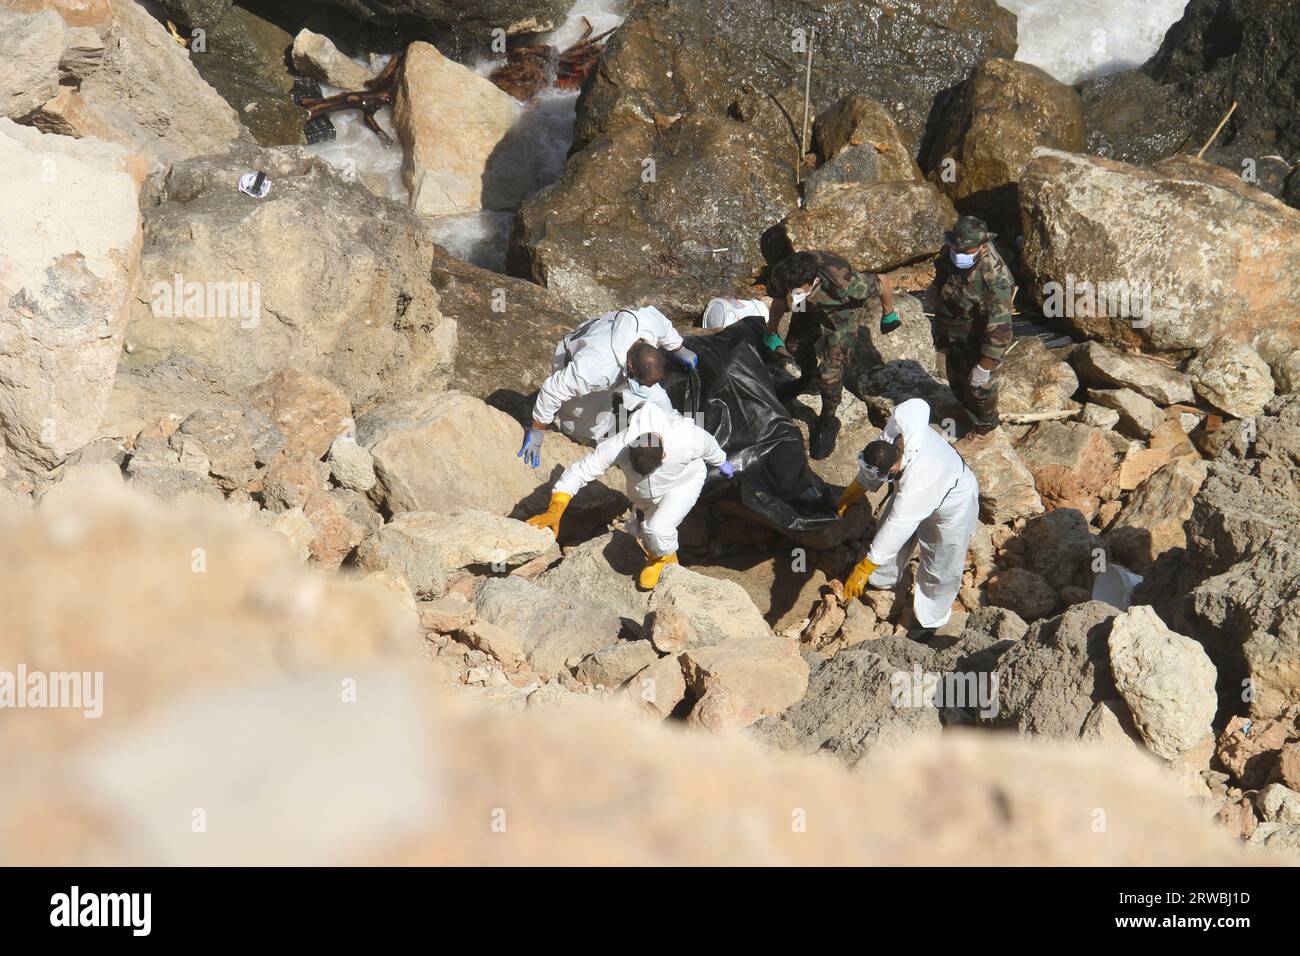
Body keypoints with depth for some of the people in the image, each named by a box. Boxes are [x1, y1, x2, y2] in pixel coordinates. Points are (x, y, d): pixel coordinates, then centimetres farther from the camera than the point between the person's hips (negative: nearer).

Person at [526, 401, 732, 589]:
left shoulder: (688, 441, -42)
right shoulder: (617, 447, -40)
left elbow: (710, 447, -17)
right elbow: (578, 471, -33)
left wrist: (722, 464, 7)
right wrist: (554, 511, -43)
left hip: (682, 486, -3)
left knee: (658, 529, -22)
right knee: (642, 531, 19)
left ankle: (664, 557, 12)